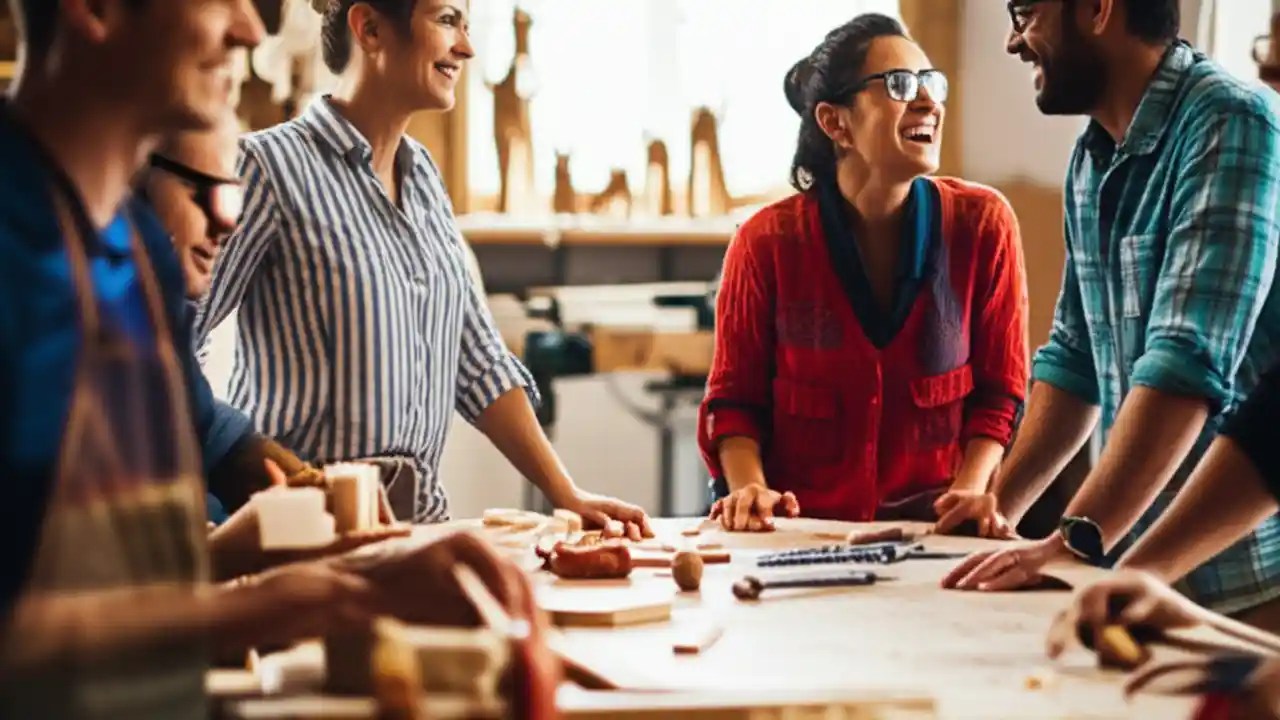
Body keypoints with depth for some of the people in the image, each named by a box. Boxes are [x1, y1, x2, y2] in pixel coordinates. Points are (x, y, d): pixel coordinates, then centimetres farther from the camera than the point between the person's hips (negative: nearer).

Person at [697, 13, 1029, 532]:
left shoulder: (982, 223, -2)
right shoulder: (768, 241, -4)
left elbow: (998, 390, 5)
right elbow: (734, 398, 4)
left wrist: (970, 491, -10)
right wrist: (749, 486, -13)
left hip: (930, 529, -1)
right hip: (798, 528, 1)